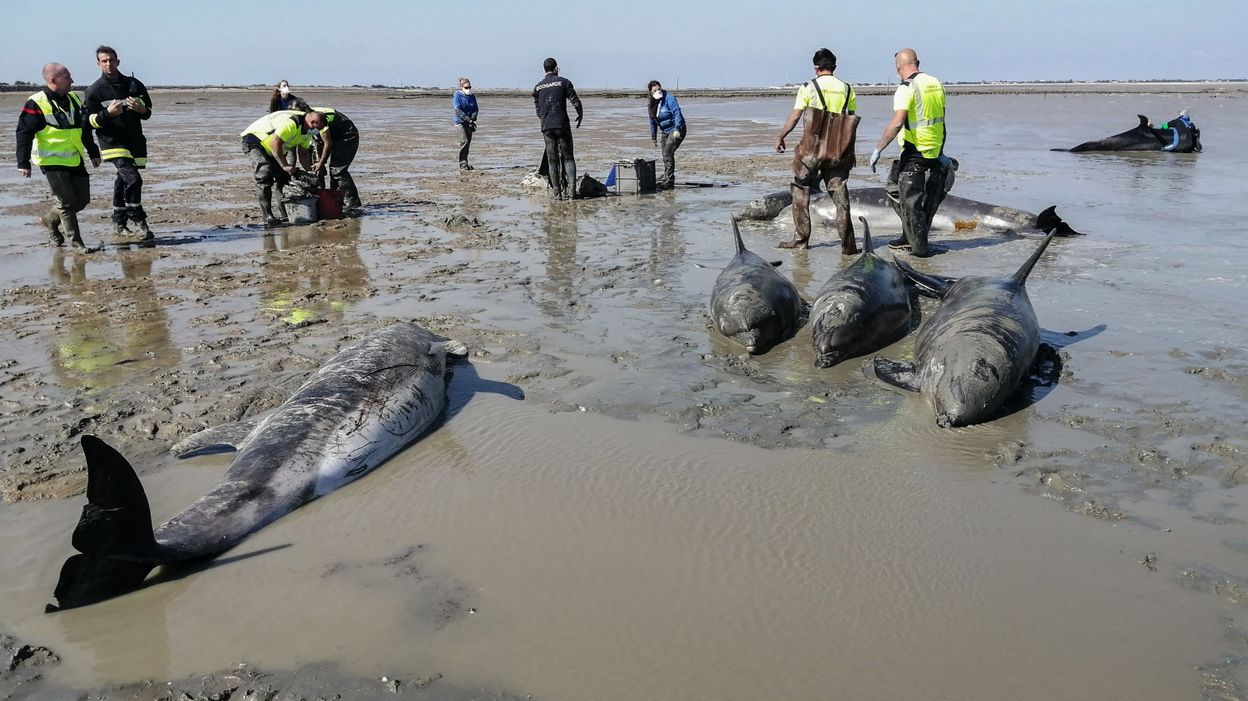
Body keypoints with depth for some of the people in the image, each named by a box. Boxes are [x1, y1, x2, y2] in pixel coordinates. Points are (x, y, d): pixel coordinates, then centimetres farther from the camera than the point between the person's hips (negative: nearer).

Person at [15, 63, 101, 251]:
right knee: (67, 201, -7)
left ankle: (51, 220, 31)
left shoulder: (74, 99, 10)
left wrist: (93, 153, 22)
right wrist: (23, 163, -17)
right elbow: (24, 134, -12)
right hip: (52, 161, -7)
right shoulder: (37, 104, -11)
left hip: (75, 160, 7)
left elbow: (86, 130, 21)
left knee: (82, 198, 8)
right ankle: (75, 241, 5)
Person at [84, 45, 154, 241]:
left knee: (123, 181, 14)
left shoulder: (134, 85, 9)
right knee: (133, 179, -21)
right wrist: (107, 113, -20)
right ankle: (140, 223, -15)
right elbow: (90, 121, -2)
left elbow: (148, 112, 17)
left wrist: (141, 109, -7)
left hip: (135, 141, 5)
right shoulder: (94, 91, -2)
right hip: (113, 142, -5)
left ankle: (118, 224, 26)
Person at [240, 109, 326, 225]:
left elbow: (303, 152, 6)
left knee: (283, 177, 5)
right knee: (265, 177, -23)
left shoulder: (306, 128, -2)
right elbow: (275, 143, -38)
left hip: (272, 150, 10)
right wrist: (285, 165, -36)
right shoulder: (292, 123, -34)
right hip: (255, 141, -10)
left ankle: (286, 214, 10)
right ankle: (268, 216, -24)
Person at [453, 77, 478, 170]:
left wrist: (473, 117, -14)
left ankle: (464, 163, 15)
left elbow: (475, 109, 8)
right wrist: (468, 119, -25)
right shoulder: (457, 96, -7)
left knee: (468, 143, 7)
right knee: (464, 142, -16)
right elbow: (458, 110, -16)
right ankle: (463, 163, -14)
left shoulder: (472, 96, 10)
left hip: (469, 123, 6)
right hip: (460, 122, -6)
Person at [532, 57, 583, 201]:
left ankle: (557, 193, 3)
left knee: (552, 161, 6)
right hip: (562, 125, -2)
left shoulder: (537, 87, 11)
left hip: (546, 128, 3)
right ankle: (571, 188, -14)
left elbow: (537, 110, 16)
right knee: (568, 157, 3)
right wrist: (580, 115, 17)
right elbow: (575, 101, -1)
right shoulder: (563, 82, 1)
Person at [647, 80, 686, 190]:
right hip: (665, 131, 8)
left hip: (676, 130, -8)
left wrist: (677, 129, -32)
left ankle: (669, 181, -17)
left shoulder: (669, 98, -15)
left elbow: (677, 113, -23)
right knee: (665, 155, 13)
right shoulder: (652, 104, 8)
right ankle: (666, 177, 29)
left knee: (668, 153, -18)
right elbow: (653, 121, 17)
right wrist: (653, 137, 20)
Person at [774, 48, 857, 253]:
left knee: (801, 191, 11)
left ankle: (801, 239, 14)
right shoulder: (847, 89, 7)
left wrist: (780, 137, 9)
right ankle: (847, 244, 1)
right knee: (840, 194, 5)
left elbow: (794, 117, -4)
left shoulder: (808, 88, -4)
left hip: (811, 148, -3)